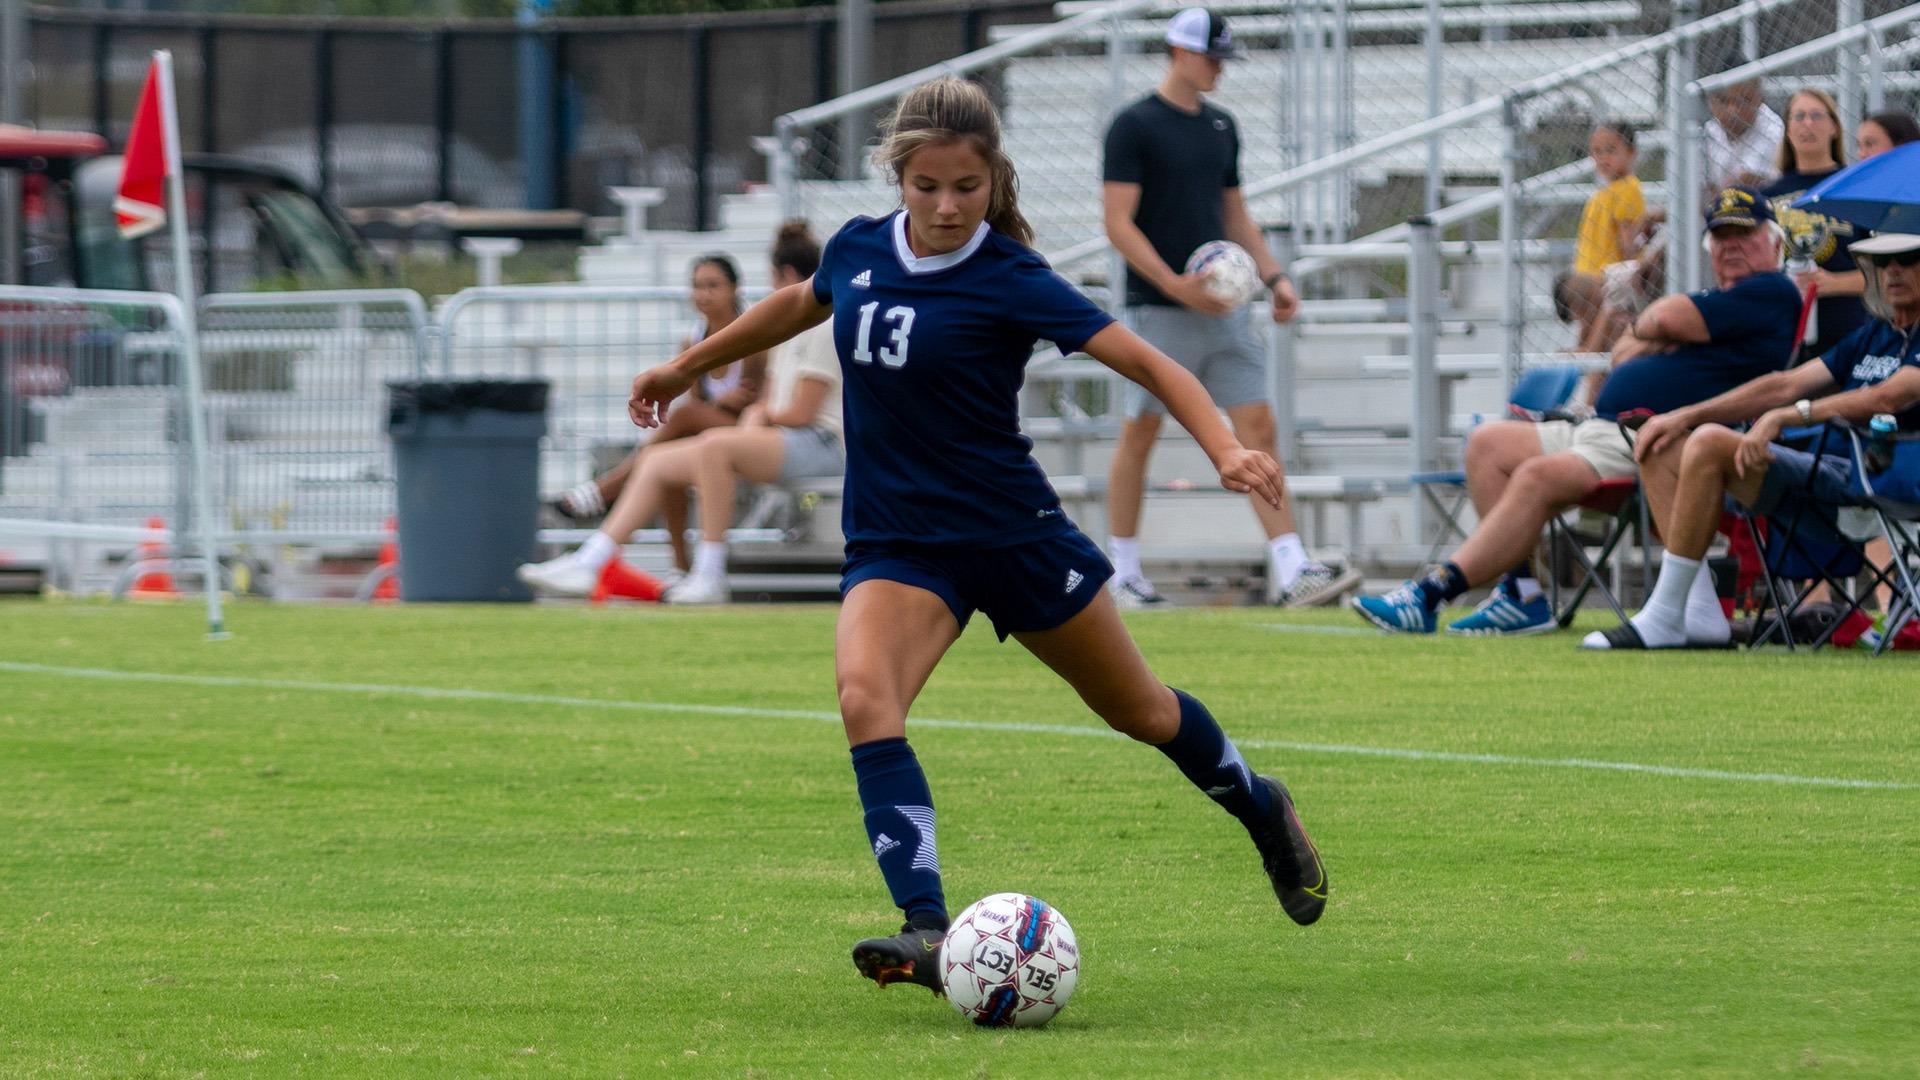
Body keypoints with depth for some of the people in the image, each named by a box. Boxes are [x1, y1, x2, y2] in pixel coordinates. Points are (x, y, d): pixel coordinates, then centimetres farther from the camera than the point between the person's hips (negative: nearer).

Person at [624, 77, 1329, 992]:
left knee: (1138, 711, 16)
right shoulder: (860, 248, -2)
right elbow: (800, 304, 22)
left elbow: (1147, 363, -20)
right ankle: (926, 931, -35)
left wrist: (1226, 450, -36)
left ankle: (1260, 809, 48)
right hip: (895, 544, 3)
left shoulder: (1008, 280, -17)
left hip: (1012, 531, -3)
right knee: (864, 696, -27)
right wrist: (687, 367, 32)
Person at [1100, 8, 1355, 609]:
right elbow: (1118, 223, -12)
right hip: (1159, 311, -6)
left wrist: (1272, 277, 9)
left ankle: (1291, 573, -9)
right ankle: (1123, 575, 12)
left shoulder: (1220, 126, 15)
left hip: (1223, 308, 6)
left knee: (1258, 427, -4)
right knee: (1139, 434, 2)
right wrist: (1174, 284, -21)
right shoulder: (1134, 126, -6)